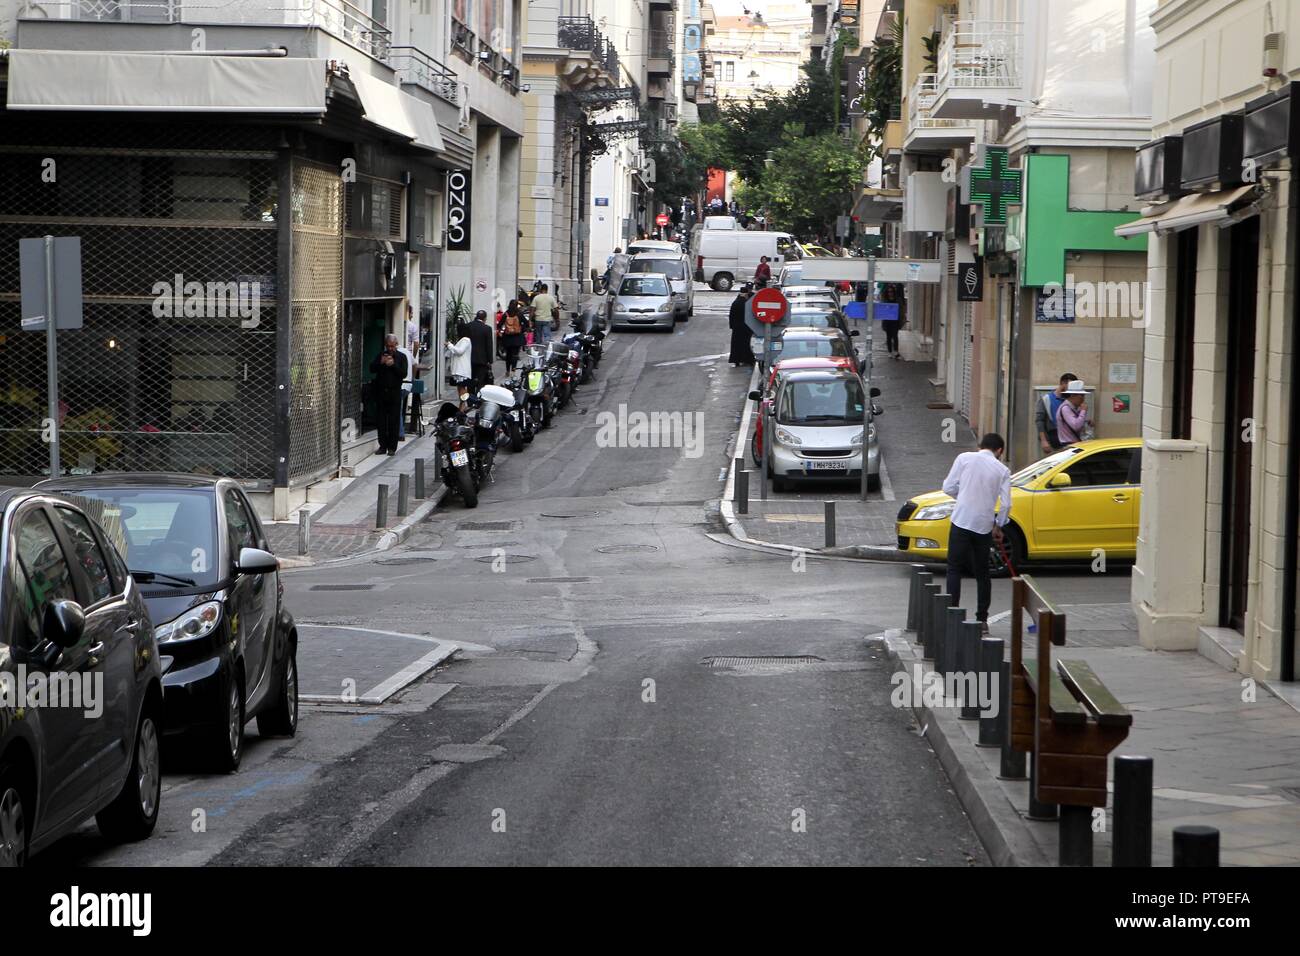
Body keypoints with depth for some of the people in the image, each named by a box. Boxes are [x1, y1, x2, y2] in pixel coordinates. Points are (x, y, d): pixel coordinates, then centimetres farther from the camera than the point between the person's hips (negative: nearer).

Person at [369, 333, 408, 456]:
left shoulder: (401, 357, 4)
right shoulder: (380, 356, 11)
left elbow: (403, 374, -6)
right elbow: (372, 369, 1)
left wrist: (393, 365, -17)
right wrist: (381, 362, -14)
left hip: (394, 392, -2)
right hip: (381, 391, 2)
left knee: (394, 421, -3)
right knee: (381, 420, 3)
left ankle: (392, 447, 2)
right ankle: (383, 446, 9)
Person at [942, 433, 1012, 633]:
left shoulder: (965, 458, 1)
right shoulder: (1002, 470, 5)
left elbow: (949, 487, 1)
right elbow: (1006, 504, 1)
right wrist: (999, 526, 16)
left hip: (961, 521, -2)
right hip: (984, 525, 2)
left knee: (954, 569, 2)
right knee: (982, 573, 12)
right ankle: (982, 620, 13)